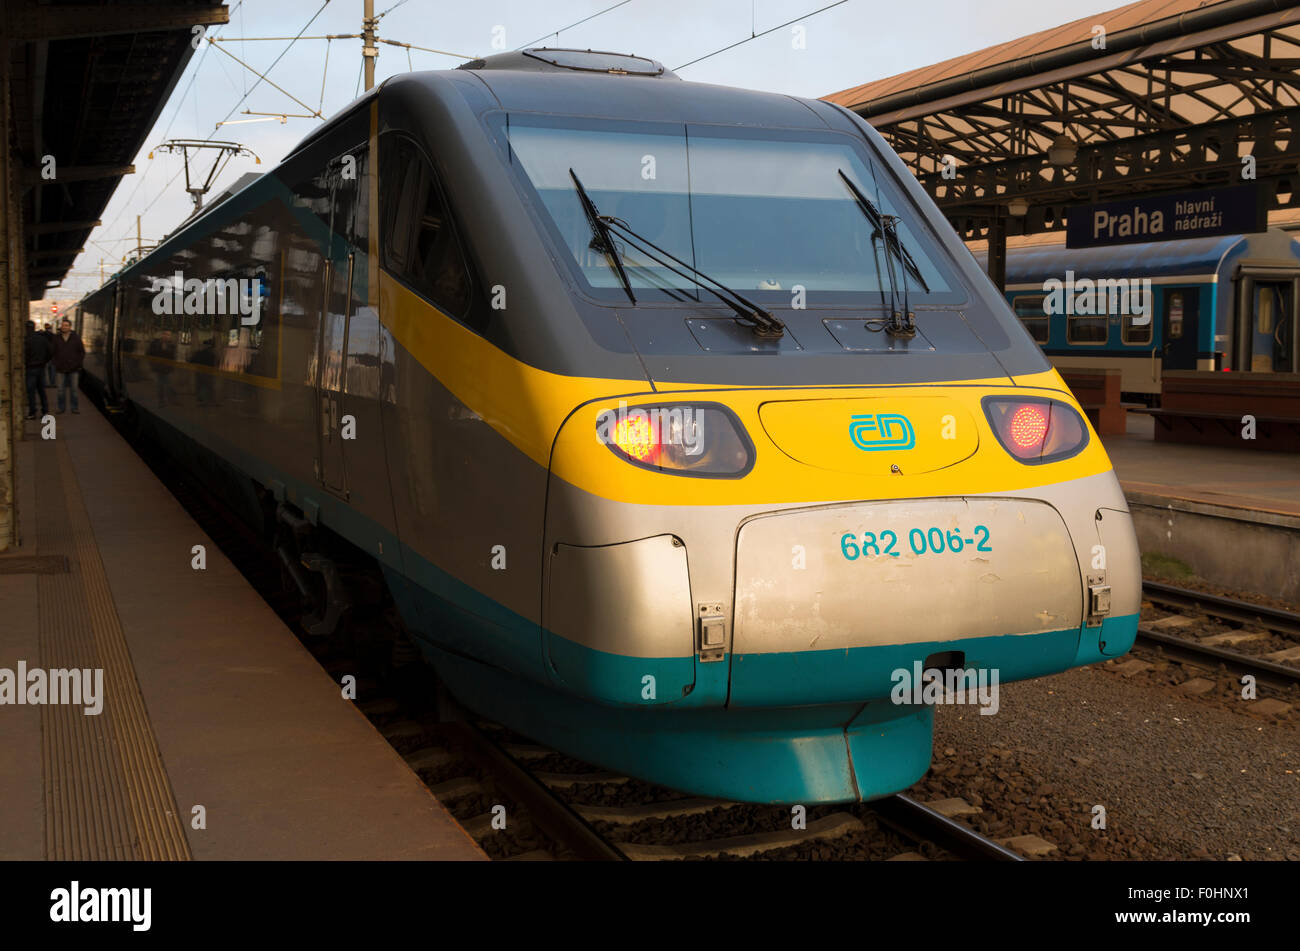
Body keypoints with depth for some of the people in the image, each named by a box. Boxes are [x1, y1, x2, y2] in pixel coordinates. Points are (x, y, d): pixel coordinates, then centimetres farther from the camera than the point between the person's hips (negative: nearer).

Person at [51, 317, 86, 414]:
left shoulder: (76, 338, 2)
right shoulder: (56, 338, 3)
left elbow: (82, 352, 7)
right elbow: (52, 352, 8)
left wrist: (77, 363, -2)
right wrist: (56, 363, -1)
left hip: (73, 369, 0)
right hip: (61, 369, 1)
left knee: (73, 389, 3)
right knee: (60, 389, 4)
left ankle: (74, 407, 10)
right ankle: (61, 407, 12)